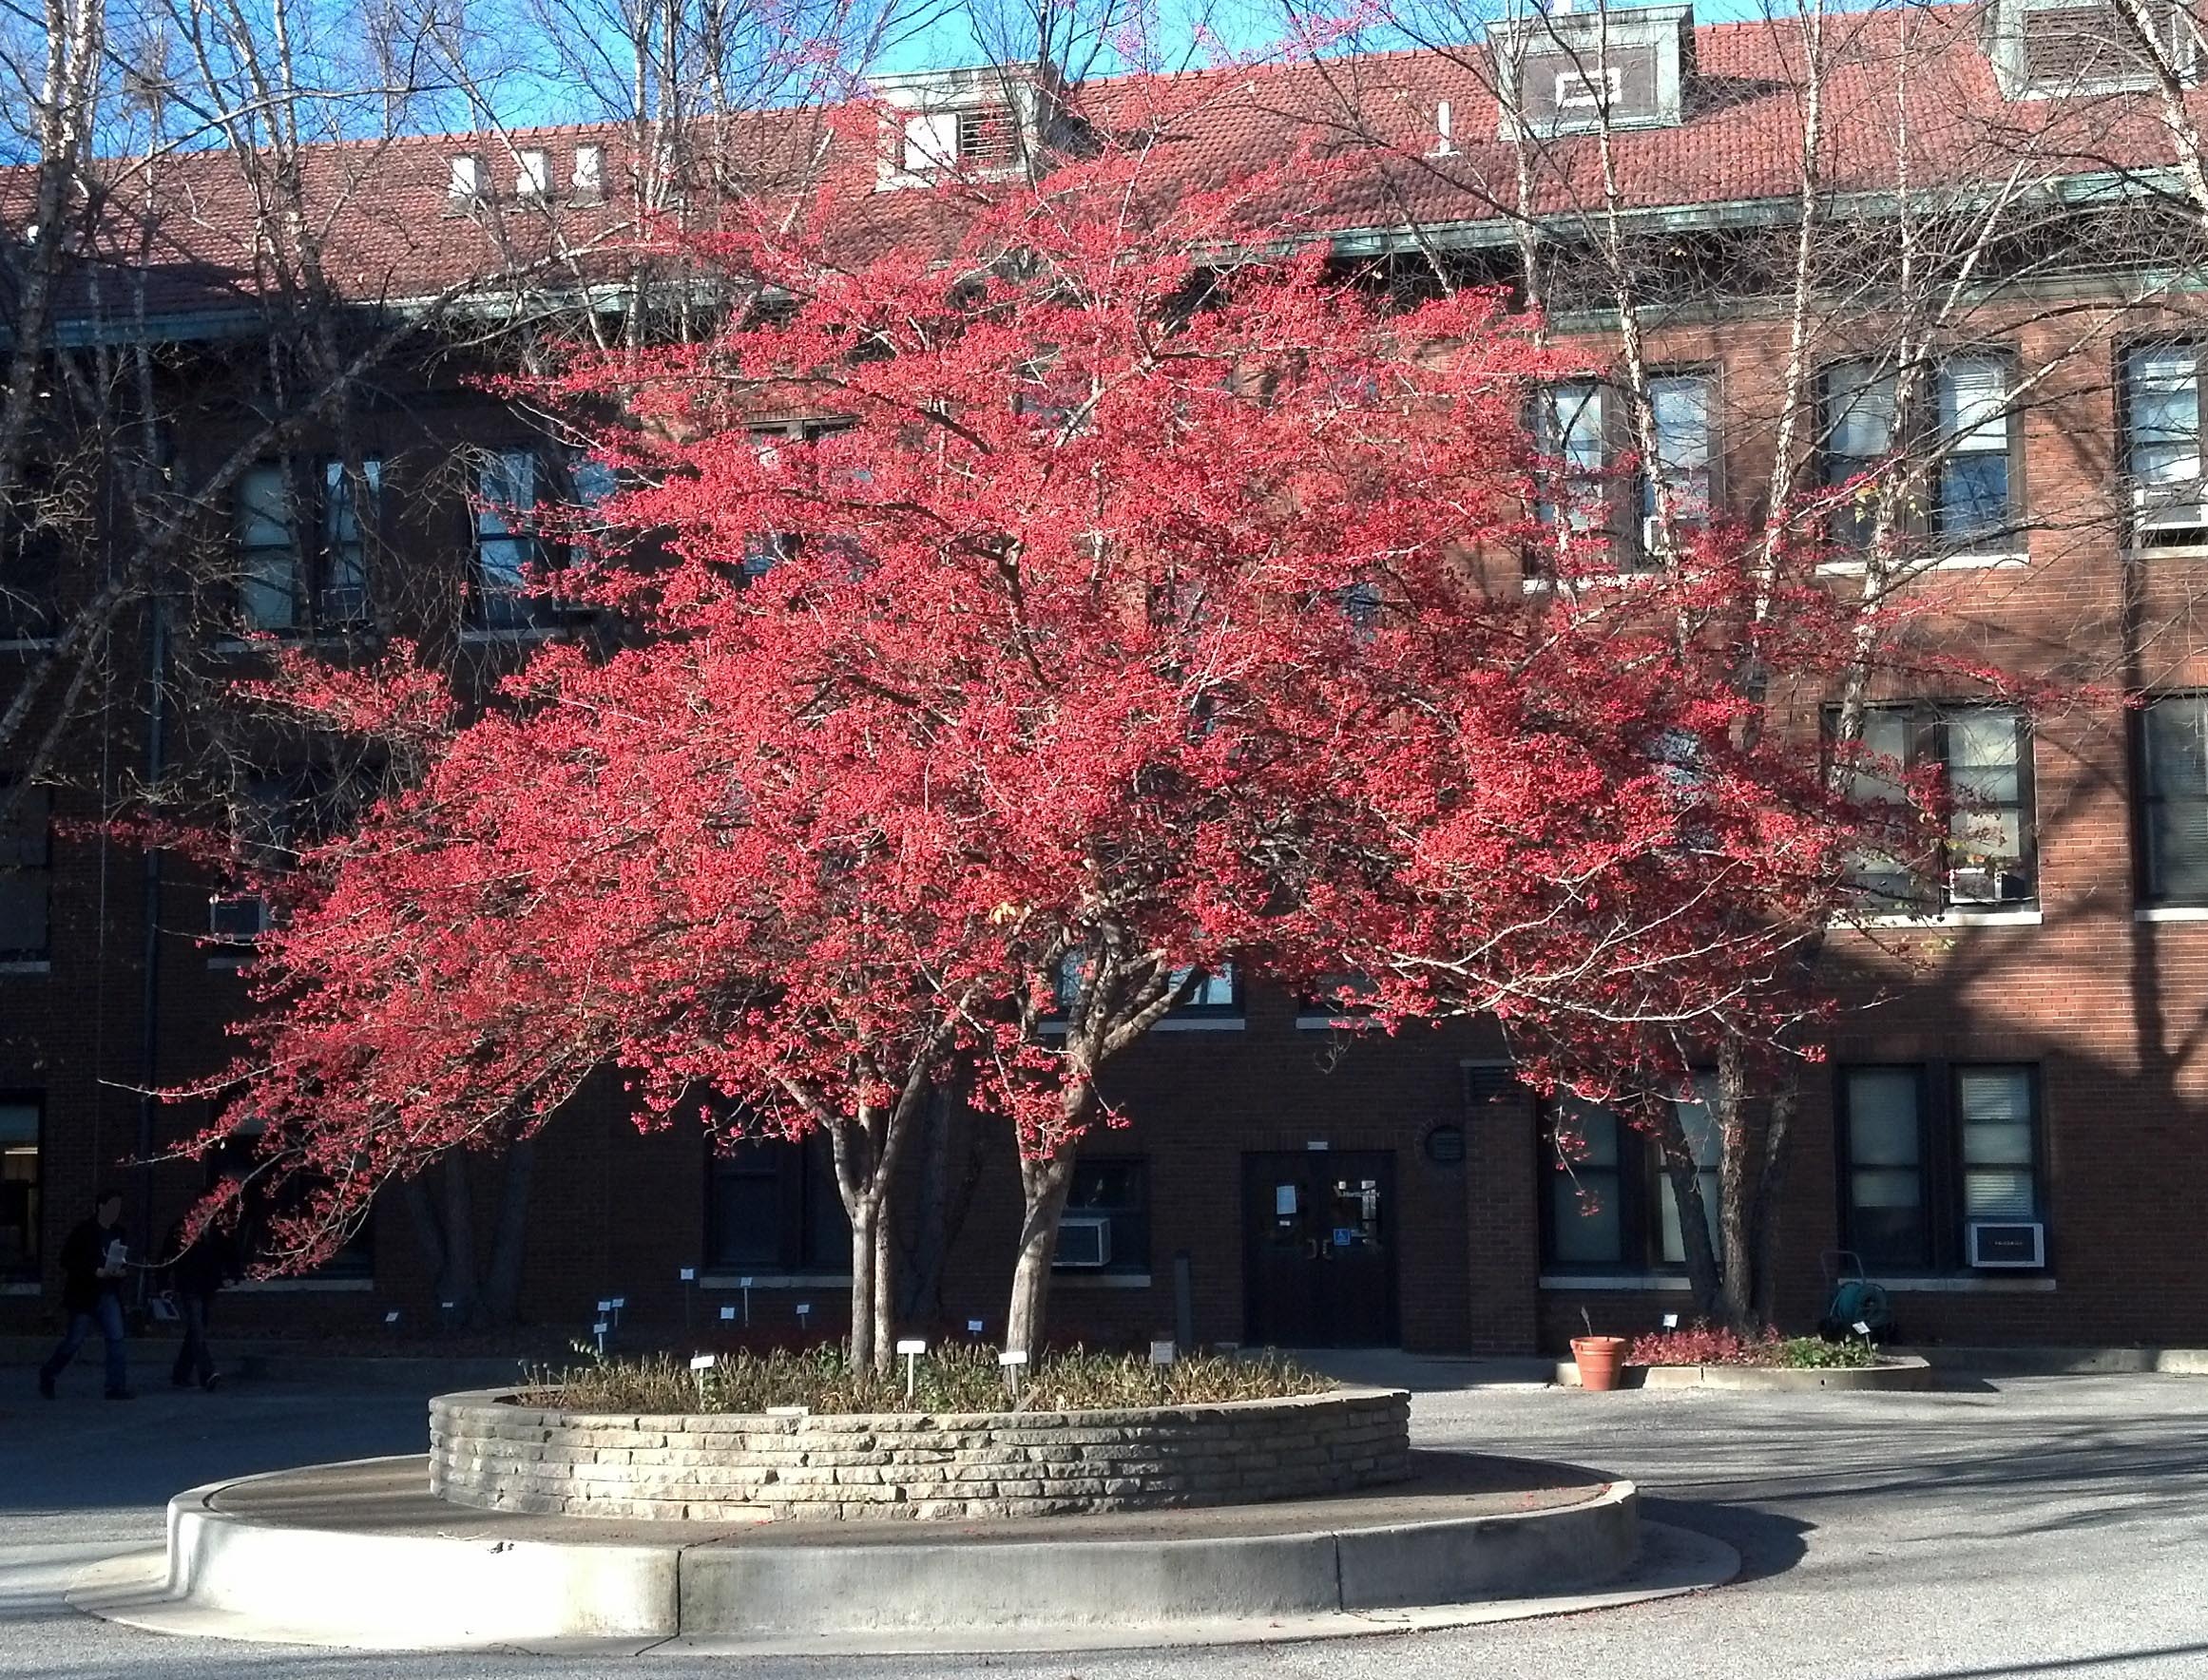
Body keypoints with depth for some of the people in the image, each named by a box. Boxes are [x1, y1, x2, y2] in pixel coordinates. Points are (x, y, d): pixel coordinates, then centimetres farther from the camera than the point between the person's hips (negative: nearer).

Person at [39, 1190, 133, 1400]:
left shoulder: (117, 1233, 10)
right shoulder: (84, 1232, -9)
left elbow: (126, 1258, 21)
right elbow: (67, 1261, -12)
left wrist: (122, 1269, -3)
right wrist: (96, 1272, -20)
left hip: (109, 1294, 6)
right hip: (85, 1294, -6)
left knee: (116, 1338, -3)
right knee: (75, 1339, 1)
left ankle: (117, 1386, -2)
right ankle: (48, 1374, 22)